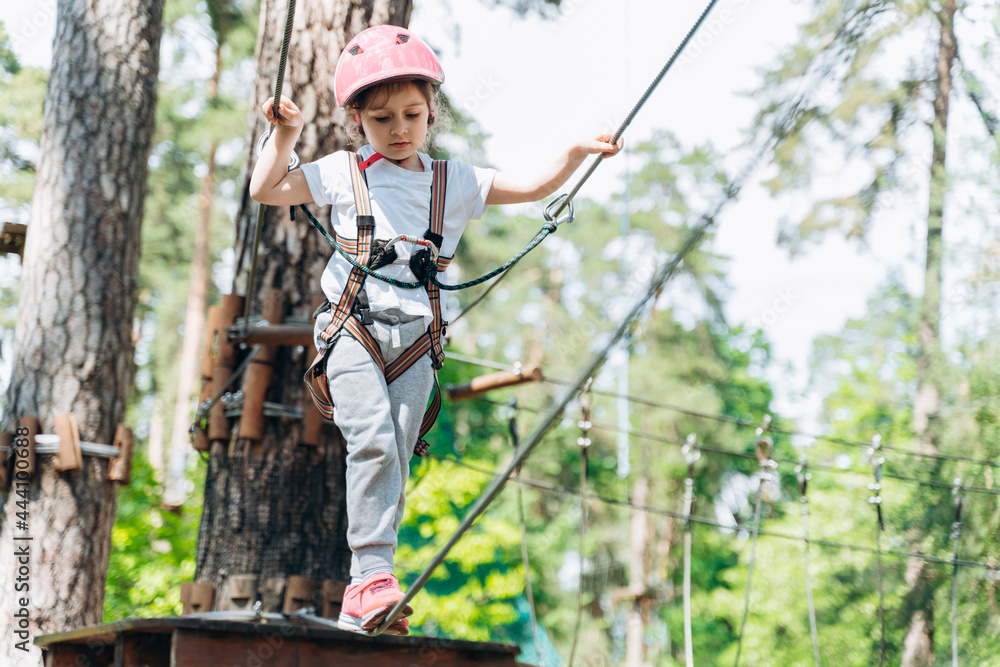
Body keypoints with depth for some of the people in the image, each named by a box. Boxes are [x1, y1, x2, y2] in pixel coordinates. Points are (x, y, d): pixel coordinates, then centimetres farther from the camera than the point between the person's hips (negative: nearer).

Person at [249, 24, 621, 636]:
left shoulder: (455, 183, 15)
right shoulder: (343, 174, 11)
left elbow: (535, 189, 13)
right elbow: (266, 191, 12)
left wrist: (577, 154, -1)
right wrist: (286, 135, 3)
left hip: (415, 338, 2)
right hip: (353, 330, -2)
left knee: (395, 461, -3)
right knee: (374, 442, -23)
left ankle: (363, 598, 1)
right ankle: (373, 573, -21)